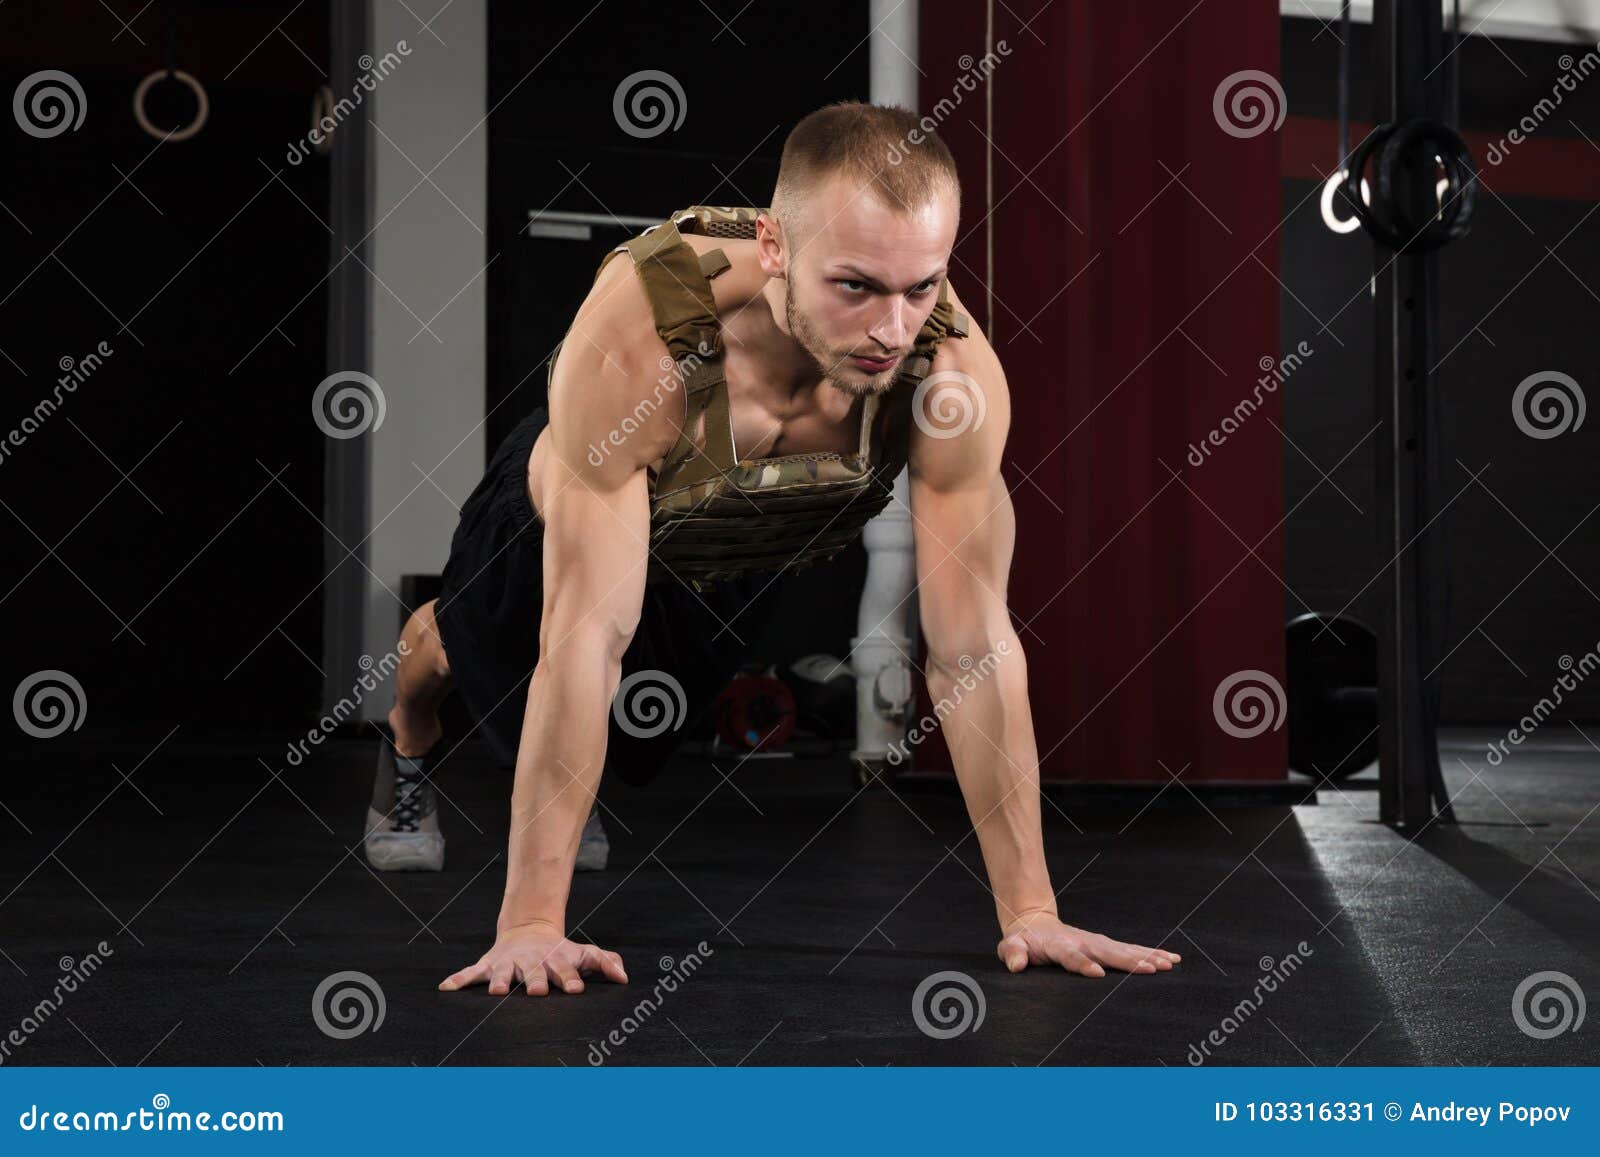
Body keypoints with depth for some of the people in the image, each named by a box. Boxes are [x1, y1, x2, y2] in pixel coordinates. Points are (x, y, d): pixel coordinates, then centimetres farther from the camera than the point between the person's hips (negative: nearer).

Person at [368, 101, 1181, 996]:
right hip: (563, 523, -3)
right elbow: (587, 636, -45)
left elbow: (974, 642, -32)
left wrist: (1030, 909, -32)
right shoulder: (636, 336, -47)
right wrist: (532, 923, -45)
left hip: (751, 567, 3)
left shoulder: (954, 365, -39)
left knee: (636, 753, 24)